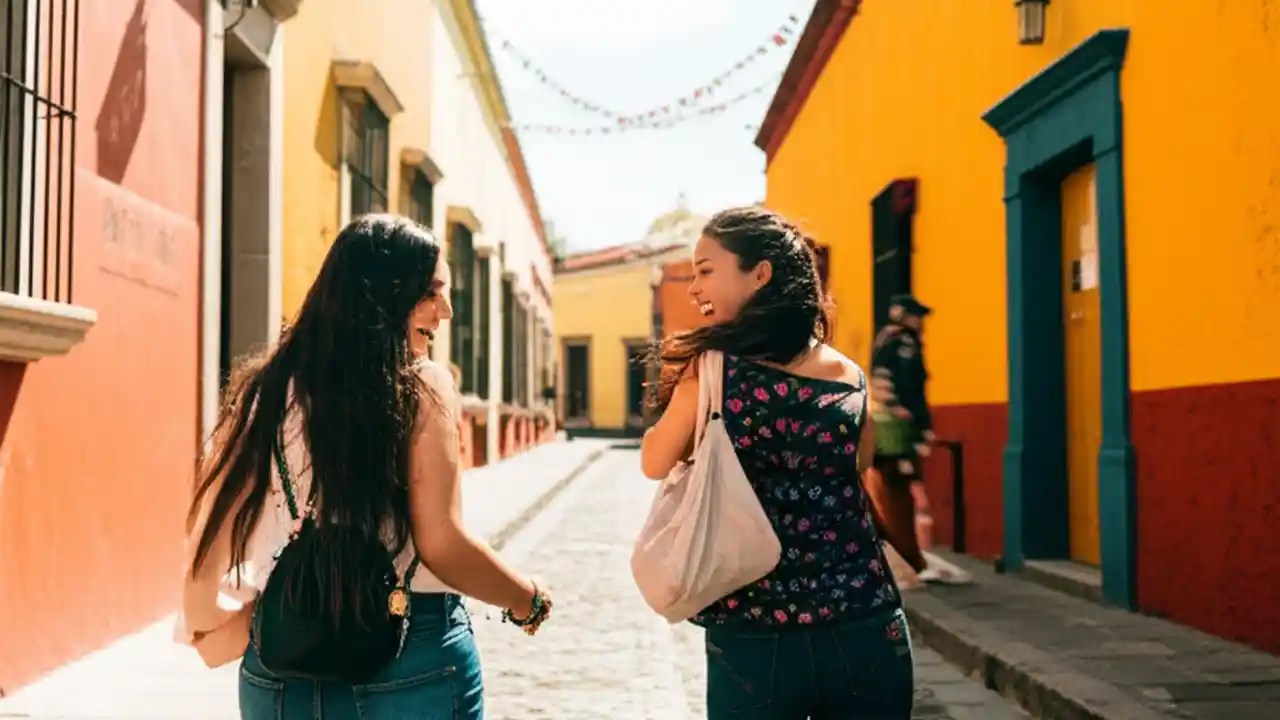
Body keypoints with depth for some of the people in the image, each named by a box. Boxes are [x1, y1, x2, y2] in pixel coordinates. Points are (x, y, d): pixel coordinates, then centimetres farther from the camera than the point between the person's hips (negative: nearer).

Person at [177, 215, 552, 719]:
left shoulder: (265, 389, 2)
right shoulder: (421, 388, -10)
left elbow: (207, 535, 0)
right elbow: (441, 544, -14)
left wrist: (211, 626, 14)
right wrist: (530, 601, 1)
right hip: (410, 660, -3)